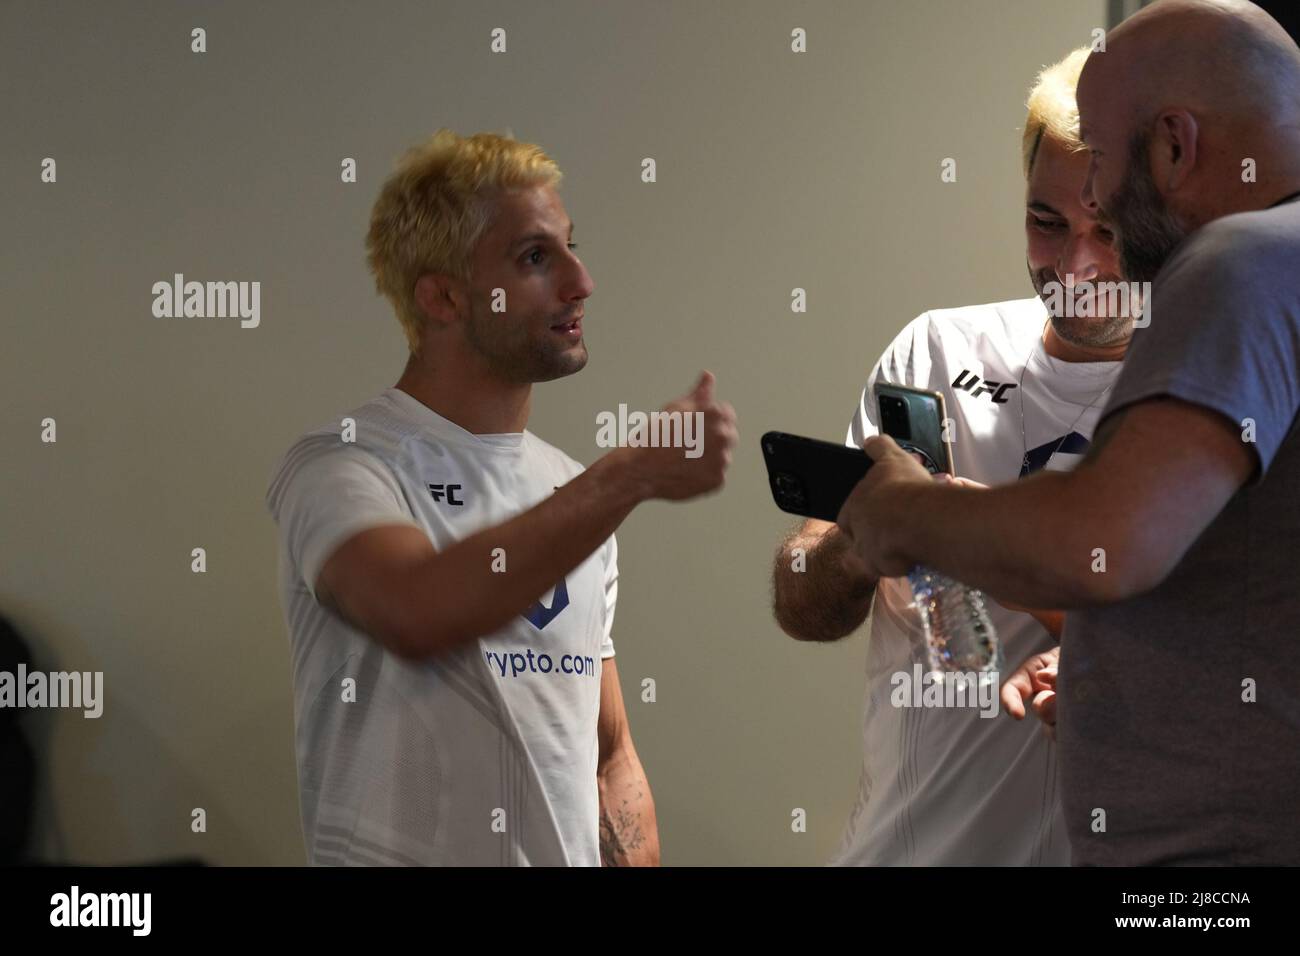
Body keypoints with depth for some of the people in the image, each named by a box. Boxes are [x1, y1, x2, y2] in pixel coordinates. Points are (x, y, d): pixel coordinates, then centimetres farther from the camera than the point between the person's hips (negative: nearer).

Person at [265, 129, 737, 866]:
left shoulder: (576, 496, 10)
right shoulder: (340, 468, -11)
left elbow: (611, 756, 13)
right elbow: (416, 613, -32)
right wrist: (634, 474, -31)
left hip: (576, 853, 6)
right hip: (394, 848, -6)